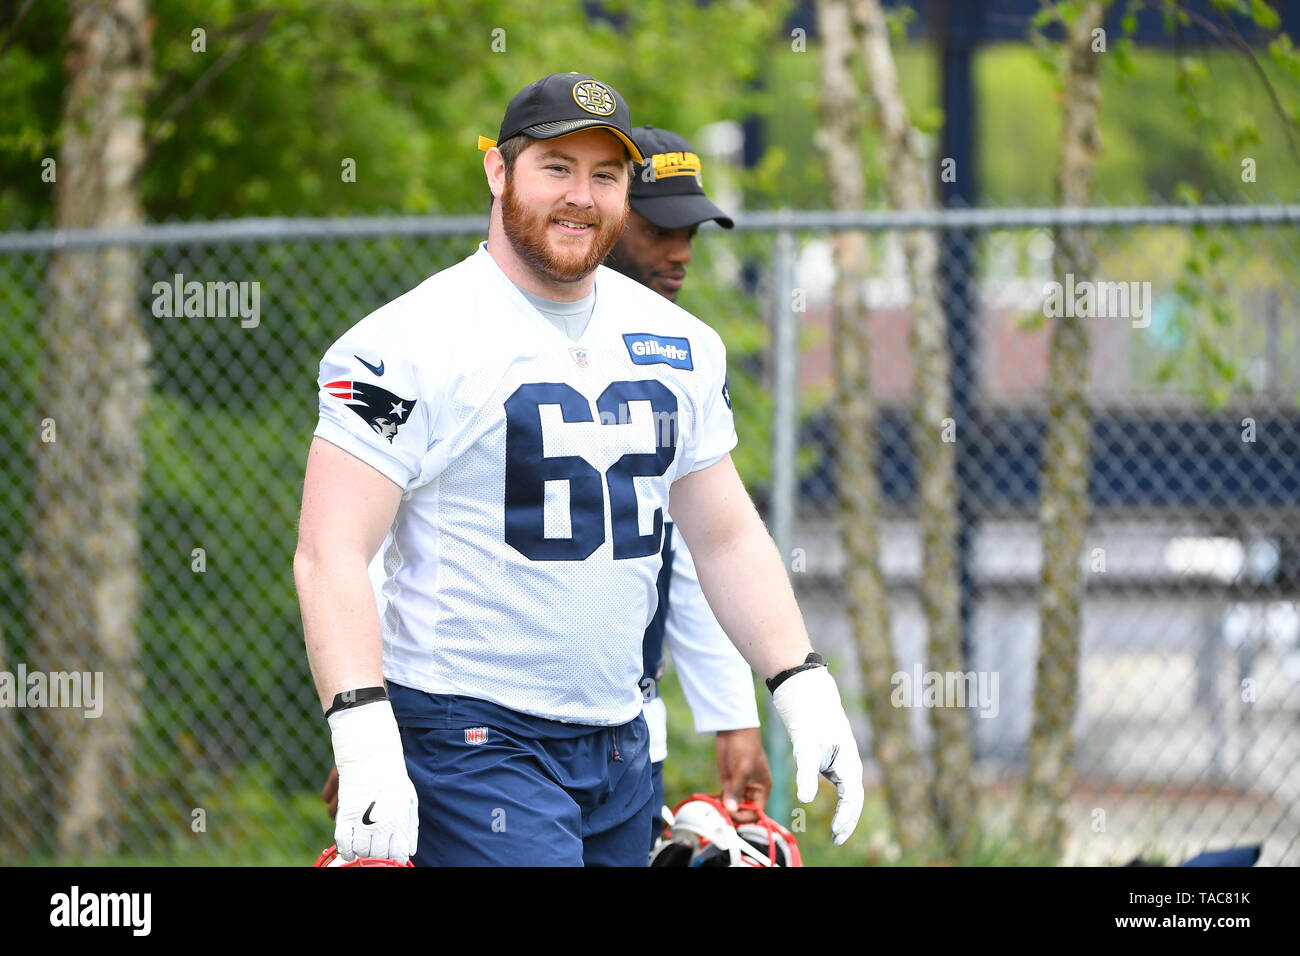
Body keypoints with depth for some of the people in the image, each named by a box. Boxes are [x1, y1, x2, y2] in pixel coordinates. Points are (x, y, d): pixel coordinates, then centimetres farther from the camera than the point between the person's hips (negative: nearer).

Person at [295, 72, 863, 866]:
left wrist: (804, 687, 9)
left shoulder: (681, 346, 12)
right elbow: (332, 553, -15)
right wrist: (363, 738, -26)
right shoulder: (412, 344, -9)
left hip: (619, 741, 7)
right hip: (468, 734, -7)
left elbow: (727, 536, 20)